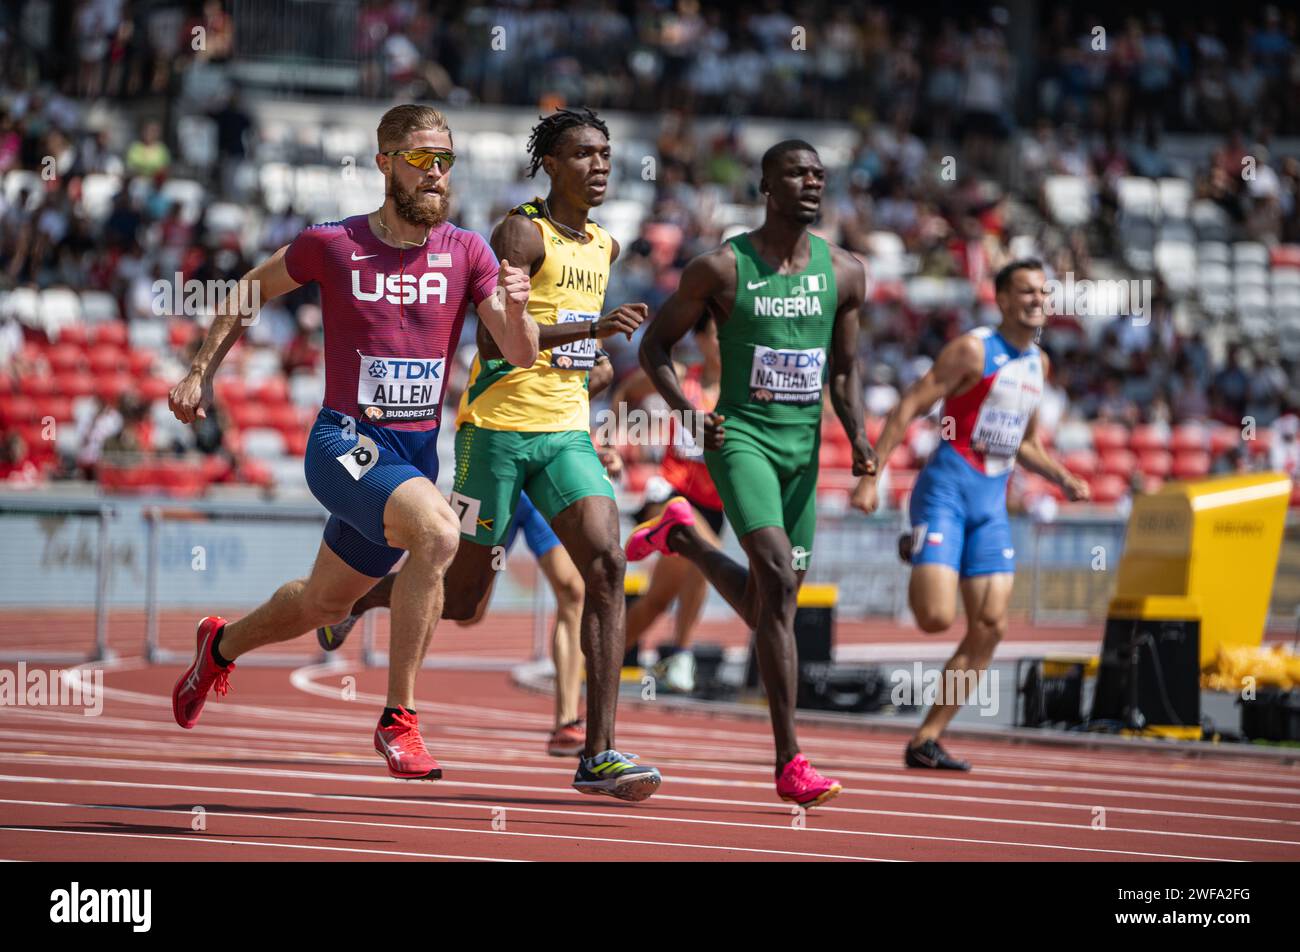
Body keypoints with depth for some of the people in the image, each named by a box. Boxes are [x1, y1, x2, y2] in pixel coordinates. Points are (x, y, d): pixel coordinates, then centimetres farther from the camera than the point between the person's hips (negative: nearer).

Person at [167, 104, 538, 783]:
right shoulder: (331, 244, -6)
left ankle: (222, 646, 53)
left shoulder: (468, 254, -1)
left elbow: (520, 356, -9)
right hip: (344, 443, -5)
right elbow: (251, 290, 12)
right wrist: (201, 372, 10)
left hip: (418, 449, 5)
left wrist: (516, 310, -30)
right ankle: (398, 719, -24)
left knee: (324, 604, 20)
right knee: (437, 531, -32)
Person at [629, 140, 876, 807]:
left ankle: (682, 535, 45)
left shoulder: (843, 274, 5)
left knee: (768, 604, 12)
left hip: (803, 446, 6)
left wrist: (856, 434, -2)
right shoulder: (721, 269, -7)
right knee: (778, 578, -24)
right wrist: (685, 411, -15)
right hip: (739, 436, -5)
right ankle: (790, 764, -24)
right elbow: (655, 344, 1)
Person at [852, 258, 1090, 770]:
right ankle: (917, 554, 18)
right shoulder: (973, 349, -8)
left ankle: (925, 739, 2)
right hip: (947, 486, -7)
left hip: (992, 502, 7)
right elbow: (908, 407, -11)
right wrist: (870, 475, -19)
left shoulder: (1037, 363, 15)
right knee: (936, 618, -17)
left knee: (989, 627, -4)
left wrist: (1062, 477, 8)